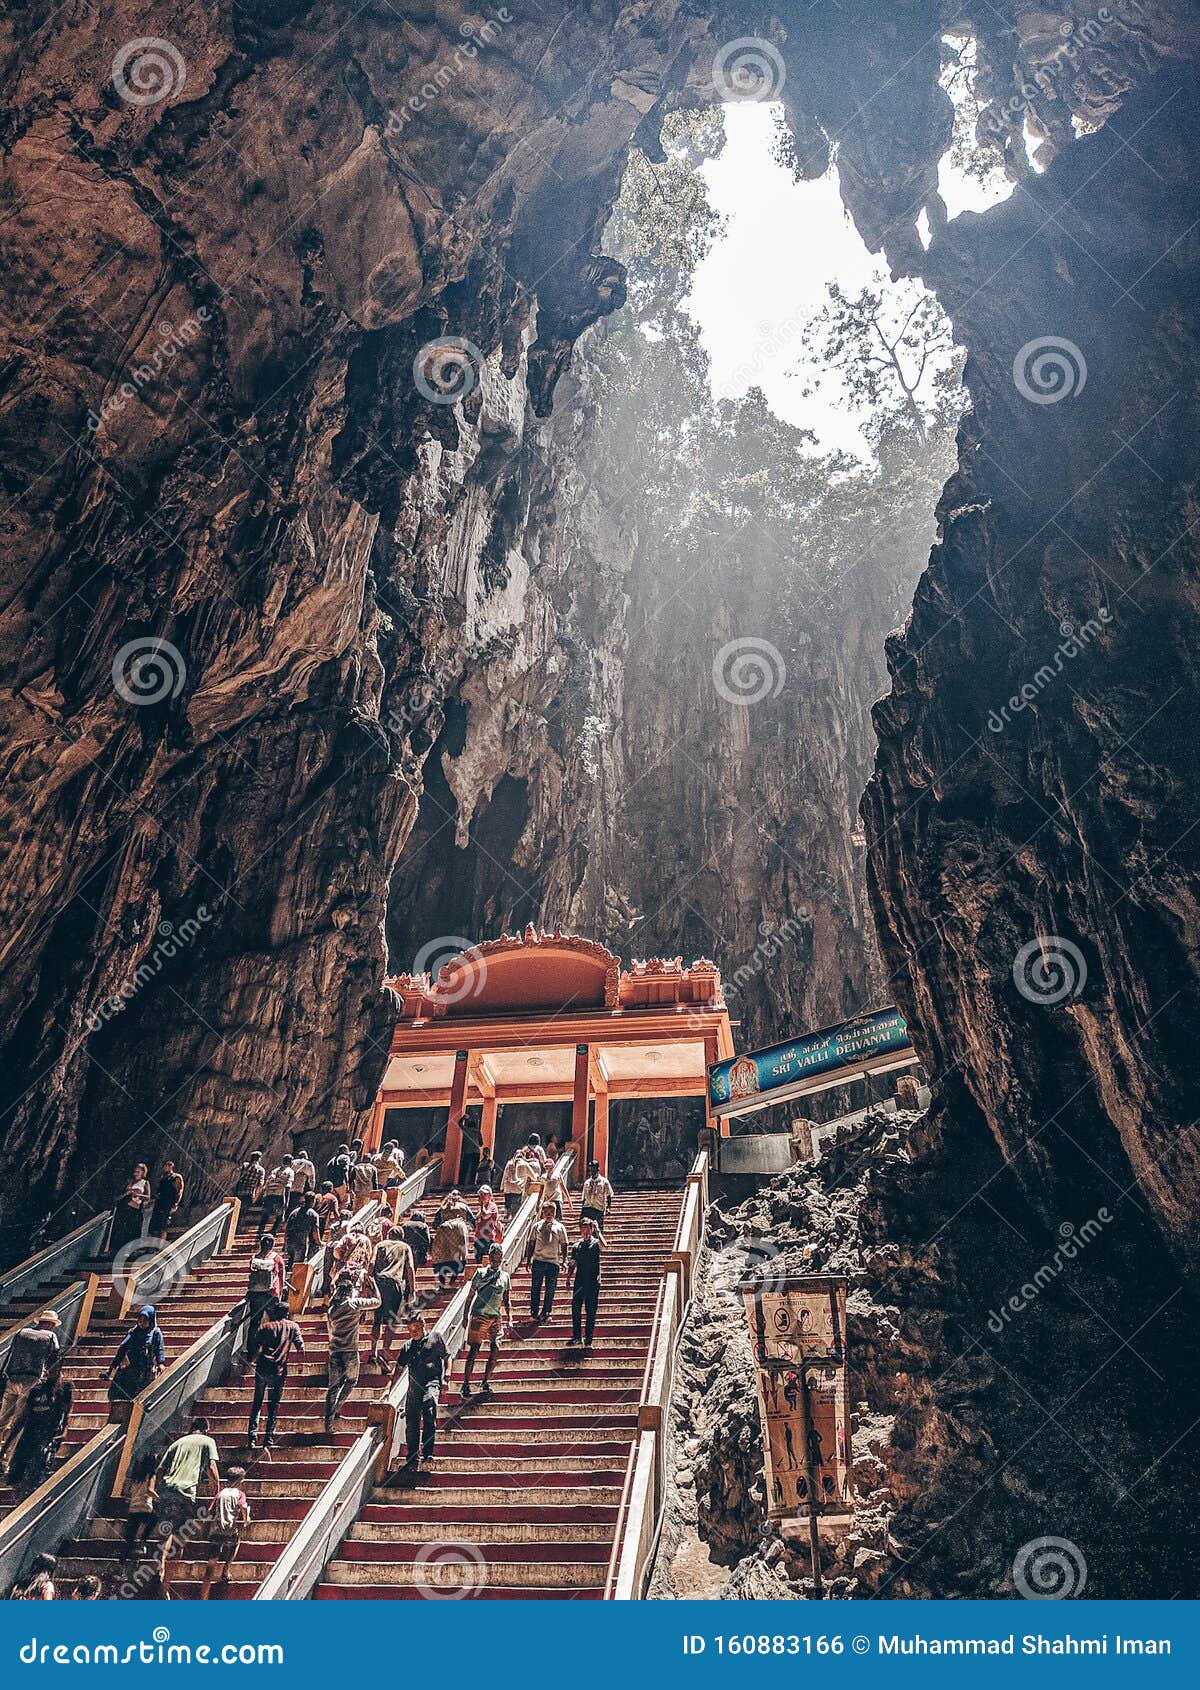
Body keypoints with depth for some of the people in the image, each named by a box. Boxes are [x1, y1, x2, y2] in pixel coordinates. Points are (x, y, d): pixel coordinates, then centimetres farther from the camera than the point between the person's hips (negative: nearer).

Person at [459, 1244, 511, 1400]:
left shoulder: (505, 1276, 12)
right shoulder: (481, 1273, 2)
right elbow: (471, 1295, 4)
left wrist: (509, 1319, 10)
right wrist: (467, 1316, -1)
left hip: (496, 1317, 4)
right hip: (479, 1315, -4)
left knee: (495, 1350, -3)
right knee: (474, 1350, -6)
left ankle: (485, 1381, 15)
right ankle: (466, 1384, 1)